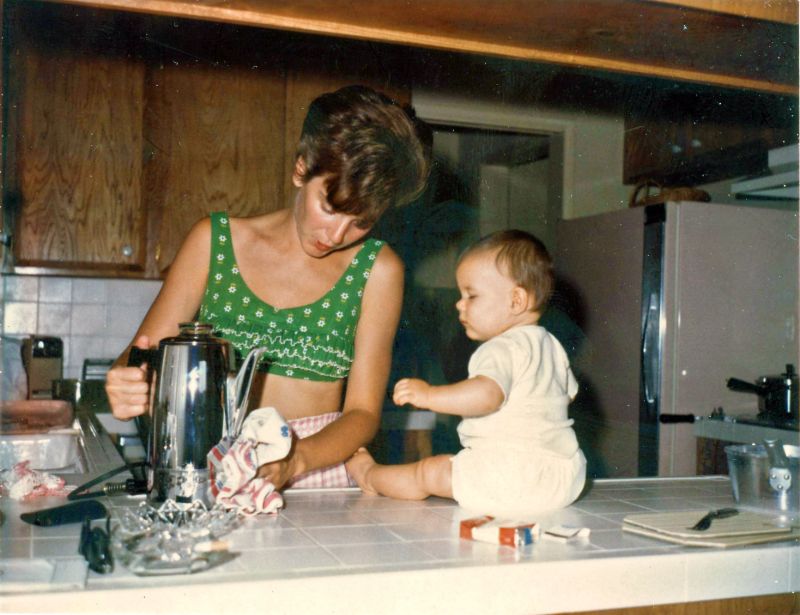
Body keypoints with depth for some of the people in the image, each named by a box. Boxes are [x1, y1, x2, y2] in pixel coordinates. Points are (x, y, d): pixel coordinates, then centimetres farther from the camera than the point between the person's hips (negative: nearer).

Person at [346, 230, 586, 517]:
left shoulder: (503, 349, -17)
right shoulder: (551, 345, 15)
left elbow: (487, 394, -37)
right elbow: (569, 391, 31)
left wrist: (429, 395, -34)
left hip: (517, 474, -9)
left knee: (430, 472, 4)